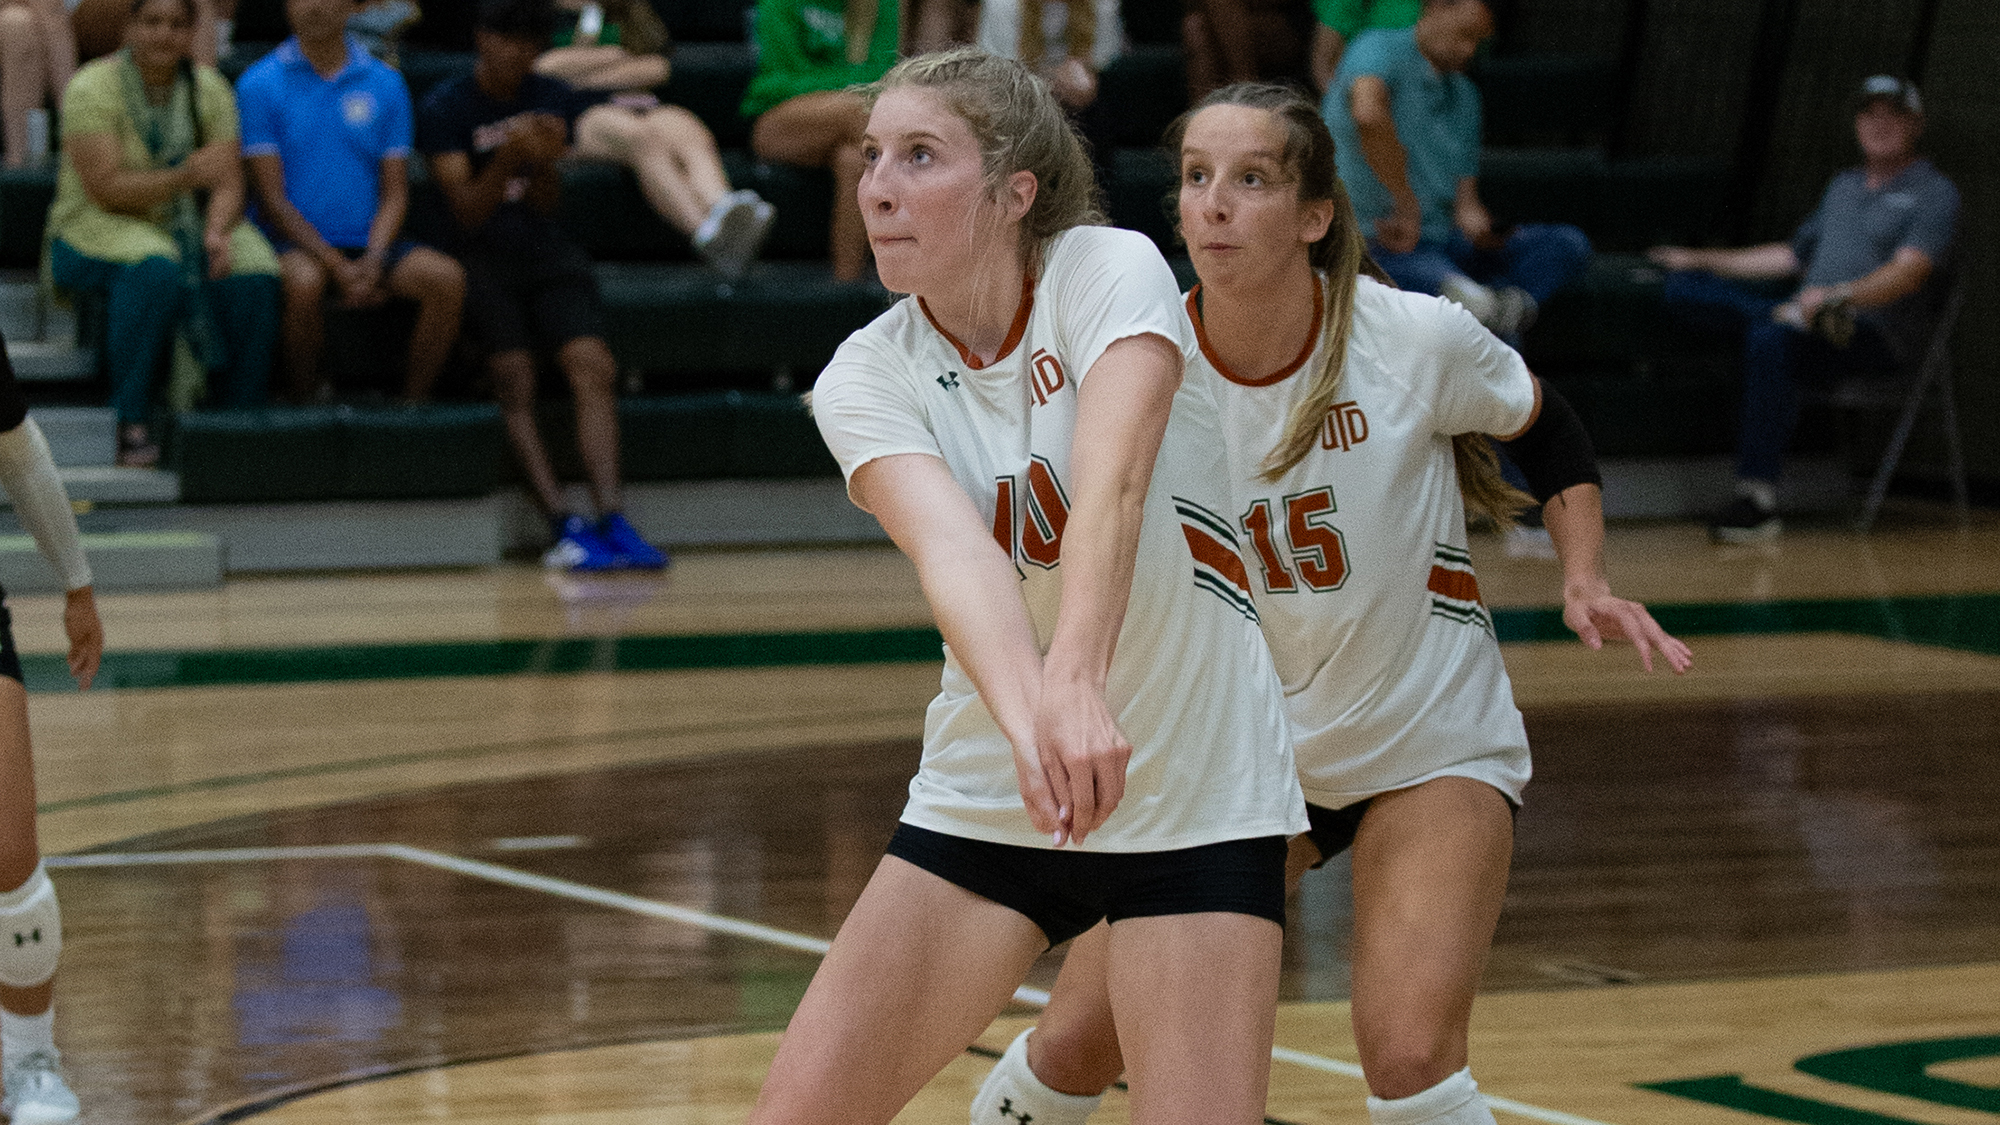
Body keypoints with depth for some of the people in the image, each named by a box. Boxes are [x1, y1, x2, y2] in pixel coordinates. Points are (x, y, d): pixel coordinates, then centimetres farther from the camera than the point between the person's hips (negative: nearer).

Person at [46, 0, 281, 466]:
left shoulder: (209, 89, 2)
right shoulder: (92, 89, -13)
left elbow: (229, 183, -5)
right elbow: (106, 189, -21)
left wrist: (216, 232, -26)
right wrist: (185, 177, -35)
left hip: (186, 223, 4)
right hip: (97, 230, -4)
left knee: (256, 276, -25)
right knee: (157, 269, -38)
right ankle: (132, 424, -33)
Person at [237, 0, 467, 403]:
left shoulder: (386, 84, 9)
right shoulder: (259, 85, 0)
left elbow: (395, 193, 8)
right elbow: (273, 197, -5)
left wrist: (373, 260, -12)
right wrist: (337, 267, -16)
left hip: (368, 244, 3)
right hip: (293, 244, -3)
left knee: (446, 278, -24)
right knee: (304, 280, -37)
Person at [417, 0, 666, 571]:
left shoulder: (553, 99, 12)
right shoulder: (447, 107, -1)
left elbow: (545, 207, 11)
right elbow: (467, 212, -8)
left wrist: (544, 162, -10)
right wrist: (509, 156, -23)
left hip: (544, 250, 4)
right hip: (481, 255, -4)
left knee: (596, 369, -19)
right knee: (515, 389, -21)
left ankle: (612, 519, -29)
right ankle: (565, 527, -29)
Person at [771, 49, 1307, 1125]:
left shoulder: (1111, 272, -13)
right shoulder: (866, 378, -5)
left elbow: (1110, 485, -31)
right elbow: (952, 547, -25)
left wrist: (1078, 687, -49)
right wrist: (1028, 721, -45)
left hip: (1194, 801, -3)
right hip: (987, 793, 3)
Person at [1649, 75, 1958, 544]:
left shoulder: (1934, 193, 1)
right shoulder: (1843, 185, 27)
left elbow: (1908, 273, -15)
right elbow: (1793, 256, 35)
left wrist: (1840, 295, -34)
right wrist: (1703, 260, 31)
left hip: (1878, 334, -8)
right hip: (1807, 311, 8)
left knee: (1771, 338, -40)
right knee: (1682, 286, -7)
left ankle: (1758, 499, -44)